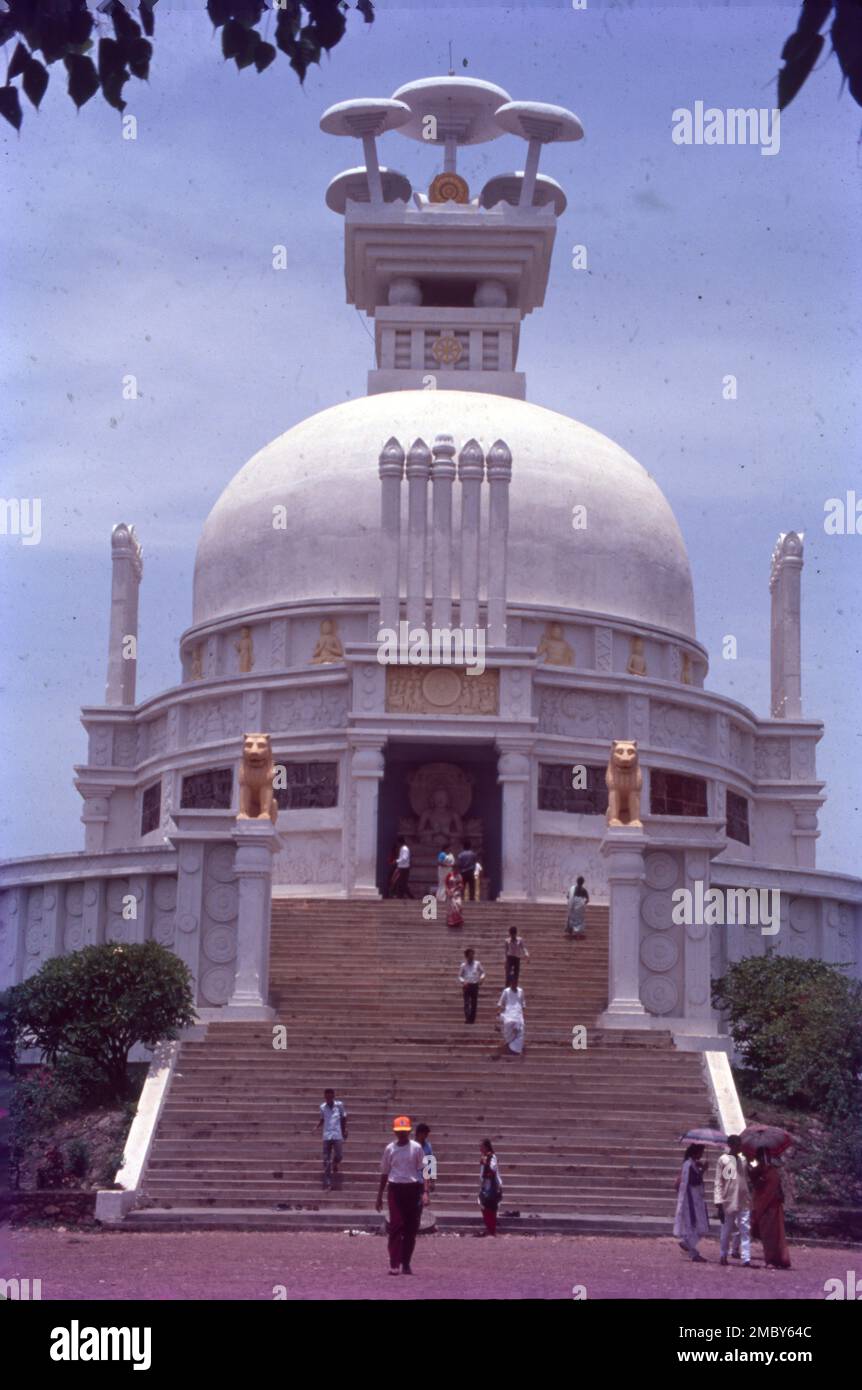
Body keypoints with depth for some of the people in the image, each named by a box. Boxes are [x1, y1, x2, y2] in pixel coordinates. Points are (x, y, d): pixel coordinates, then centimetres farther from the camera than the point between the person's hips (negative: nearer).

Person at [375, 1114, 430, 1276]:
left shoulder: (416, 1148, 4)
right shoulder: (390, 1149, 8)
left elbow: (422, 1171, 2)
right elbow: (384, 1173, 14)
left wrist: (425, 1192, -10)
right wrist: (379, 1197, 13)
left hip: (413, 1189, 0)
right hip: (395, 1189, 0)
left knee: (411, 1228, 3)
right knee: (396, 1226, -8)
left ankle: (406, 1264, 12)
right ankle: (394, 1264, -9)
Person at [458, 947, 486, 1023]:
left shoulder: (477, 964, 5)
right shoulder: (464, 965, 3)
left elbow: (483, 972, 11)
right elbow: (460, 975, 7)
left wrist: (481, 977, -10)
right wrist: (463, 981, -12)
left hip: (475, 985, 1)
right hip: (467, 985, -1)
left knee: (474, 1003, 5)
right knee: (466, 1002, -11)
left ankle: (472, 1019, 14)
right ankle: (467, 1018, -18)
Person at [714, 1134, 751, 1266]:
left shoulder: (743, 1161, 11)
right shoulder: (723, 1160, -2)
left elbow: (747, 1180, 16)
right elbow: (718, 1183, -5)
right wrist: (719, 1203, -11)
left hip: (744, 1202, 4)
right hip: (728, 1203, -3)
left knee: (745, 1231, -6)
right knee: (726, 1232, 6)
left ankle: (746, 1259, -10)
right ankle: (724, 1256, 23)